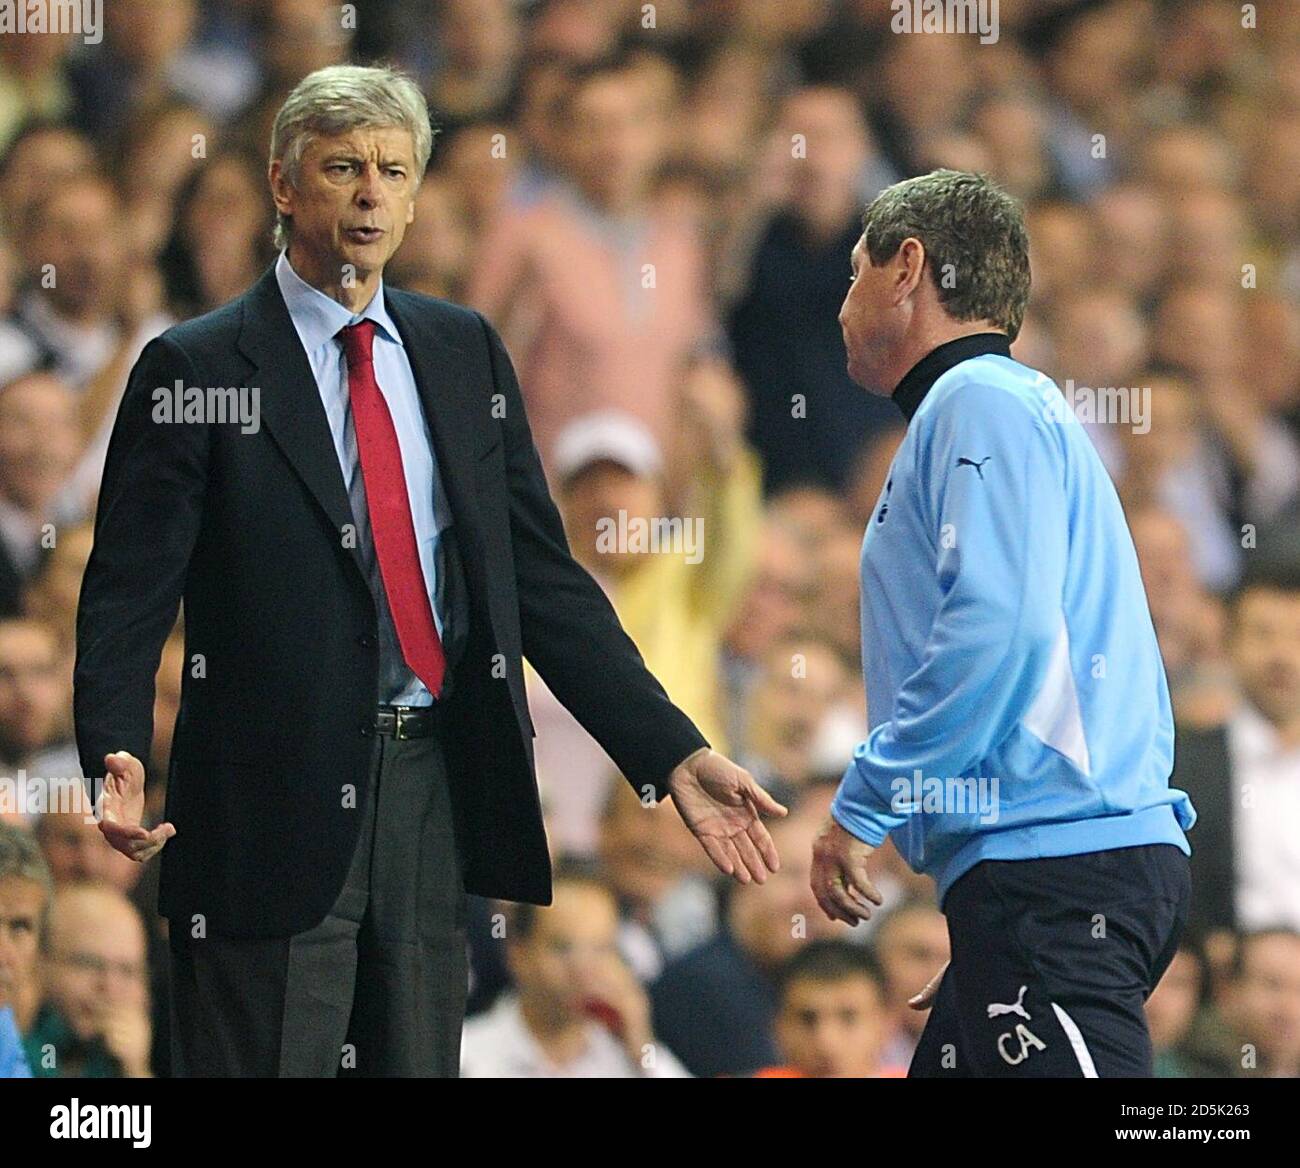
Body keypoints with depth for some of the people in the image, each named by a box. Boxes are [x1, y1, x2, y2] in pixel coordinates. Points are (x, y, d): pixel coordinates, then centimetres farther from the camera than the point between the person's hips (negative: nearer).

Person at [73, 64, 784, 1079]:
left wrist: (674, 755, 3)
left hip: (436, 795, 5)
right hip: (276, 800, -5)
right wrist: (117, 758, -25)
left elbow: (542, 577, 12)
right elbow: (128, 596, -6)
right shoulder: (197, 369, -3)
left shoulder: (465, 352, 12)